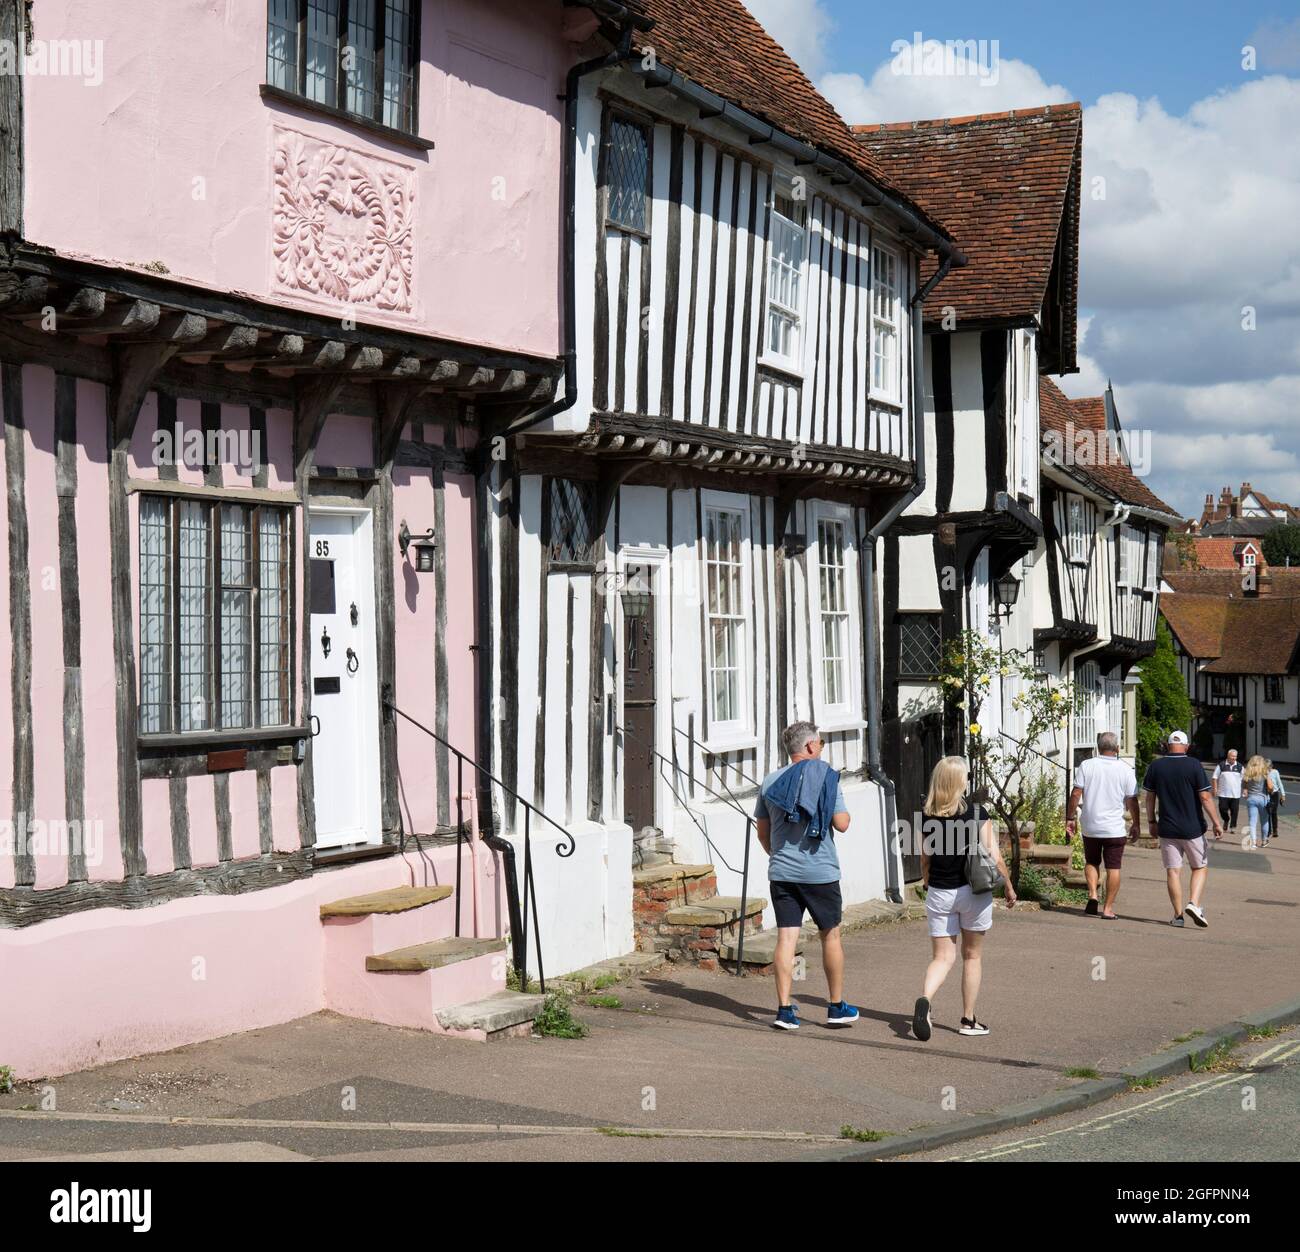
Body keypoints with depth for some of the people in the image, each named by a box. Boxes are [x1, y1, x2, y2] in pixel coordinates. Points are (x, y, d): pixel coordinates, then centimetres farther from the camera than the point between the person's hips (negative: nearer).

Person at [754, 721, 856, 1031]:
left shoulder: (770, 782, 6)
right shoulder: (825, 776, -6)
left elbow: (762, 833, 11)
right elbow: (842, 824, -9)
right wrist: (844, 811, 13)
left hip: (781, 872, 3)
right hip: (820, 872, -3)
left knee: (786, 937, 2)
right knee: (830, 936, 10)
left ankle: (785, 1009, -2)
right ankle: (836, 1007, 19)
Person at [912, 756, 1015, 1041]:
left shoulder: (927, 816, -2)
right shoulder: (976, 814, -12)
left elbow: (925, 860, 6)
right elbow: (995, 858, -10)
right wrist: (1009, 888, 5)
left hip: (939, 893, 2)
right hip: (973, 892, -2)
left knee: (942, 957, 8)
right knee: (972, 956, 15)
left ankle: (924, 999, -20)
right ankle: (969, 1019, 21)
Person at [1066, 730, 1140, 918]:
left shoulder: (1086, 766, -3)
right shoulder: (1126, 769, -4)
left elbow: (1075, 794, -4)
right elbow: (1132, 801, -1)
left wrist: (1070, 818, 5)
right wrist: (1136, 825, 10)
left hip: (1090, 827, 2)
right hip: (1115, 829, -1)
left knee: (1091, 862, 20)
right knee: (1113, 868, 6)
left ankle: (1092, 894, 1)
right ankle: (1108, 908, 5)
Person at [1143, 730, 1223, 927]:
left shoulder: (1155, 766, 0)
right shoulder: (1194, 765, -9)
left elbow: (1149, 797, 5)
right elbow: (1205, 797, -11)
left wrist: (1151, 821, 16)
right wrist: (1217, 823, -6)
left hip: (1167, 829, 2)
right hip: (1192, 828, -2)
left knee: (1173, 872, 6)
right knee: (1200, 867, 13)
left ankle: (1178, 915, 6)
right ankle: (1194, 904, -6)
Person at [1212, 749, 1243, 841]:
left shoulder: (1239, 766, 5)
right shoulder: (1221, 765, -1)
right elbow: (1215, 777, 5)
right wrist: (1215, 788, -2)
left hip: (1236, 794, 1)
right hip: (1223, 793, -1)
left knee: (1235, 810, 0)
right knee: (1222, 809, -3)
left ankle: (1233, 826, 14)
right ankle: (1226, 820, 26)